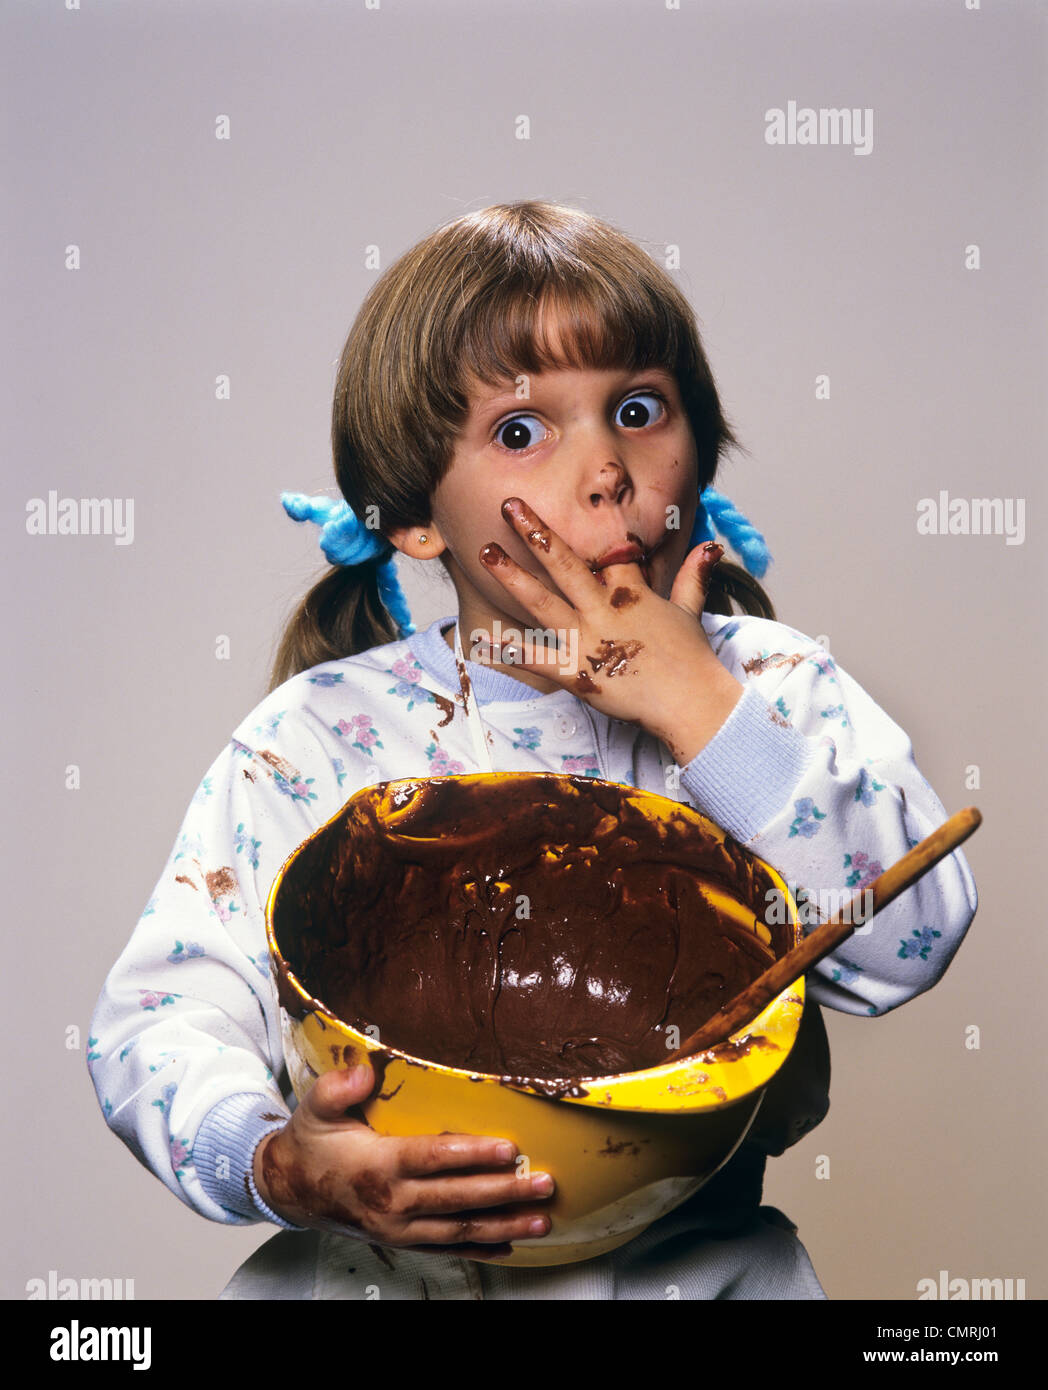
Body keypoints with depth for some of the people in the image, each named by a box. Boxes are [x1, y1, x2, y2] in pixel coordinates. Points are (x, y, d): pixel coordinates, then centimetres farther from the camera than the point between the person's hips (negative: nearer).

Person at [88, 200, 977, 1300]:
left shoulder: (775, 691, -1)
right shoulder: (322, 735, -5)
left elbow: (909, 943, -14)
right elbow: (159, 1015, -7)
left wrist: (700, 704, -17)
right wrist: (281, 1169, -27)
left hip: (696, 1250, 2)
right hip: (388, 1260, -1)